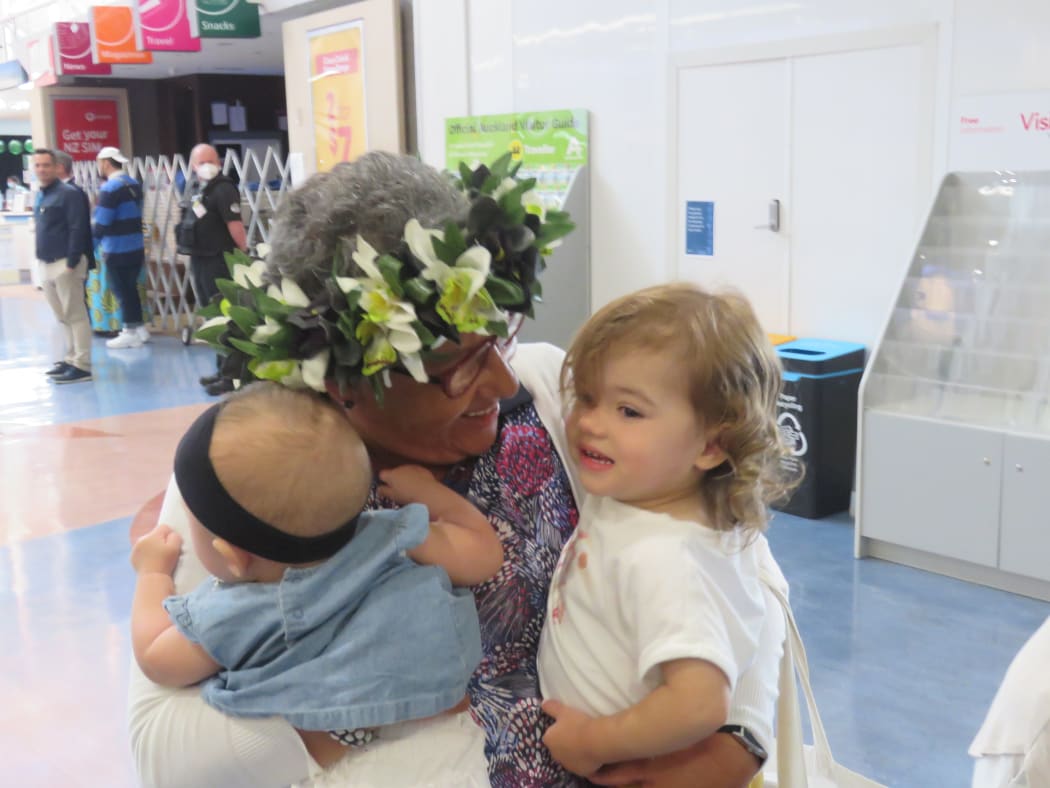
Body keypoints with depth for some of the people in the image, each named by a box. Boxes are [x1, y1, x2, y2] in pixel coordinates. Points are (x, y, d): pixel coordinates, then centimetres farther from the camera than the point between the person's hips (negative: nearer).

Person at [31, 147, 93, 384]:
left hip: (65, 264, -8)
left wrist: (71, 263, -19)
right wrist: (40, 262, 13)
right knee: (62, 317, 14)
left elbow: (78, 229, -16)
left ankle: (82, 366, -2)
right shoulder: (39, 196, 15)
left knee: (76, 315, -4)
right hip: (45, 265, 8)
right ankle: (72, 359, 22)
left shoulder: (68, 194, -10)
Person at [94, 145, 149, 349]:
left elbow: (101, 224, -18)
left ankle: (131, 332, 9)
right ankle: (139, 327, 24)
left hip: (117, 251, -8)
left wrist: (98, 239, 1)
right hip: (136, 247, 8)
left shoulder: (110, 188, -16)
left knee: (123, 292, 2)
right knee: (130, 289, 18)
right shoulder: (134, 184, 9)